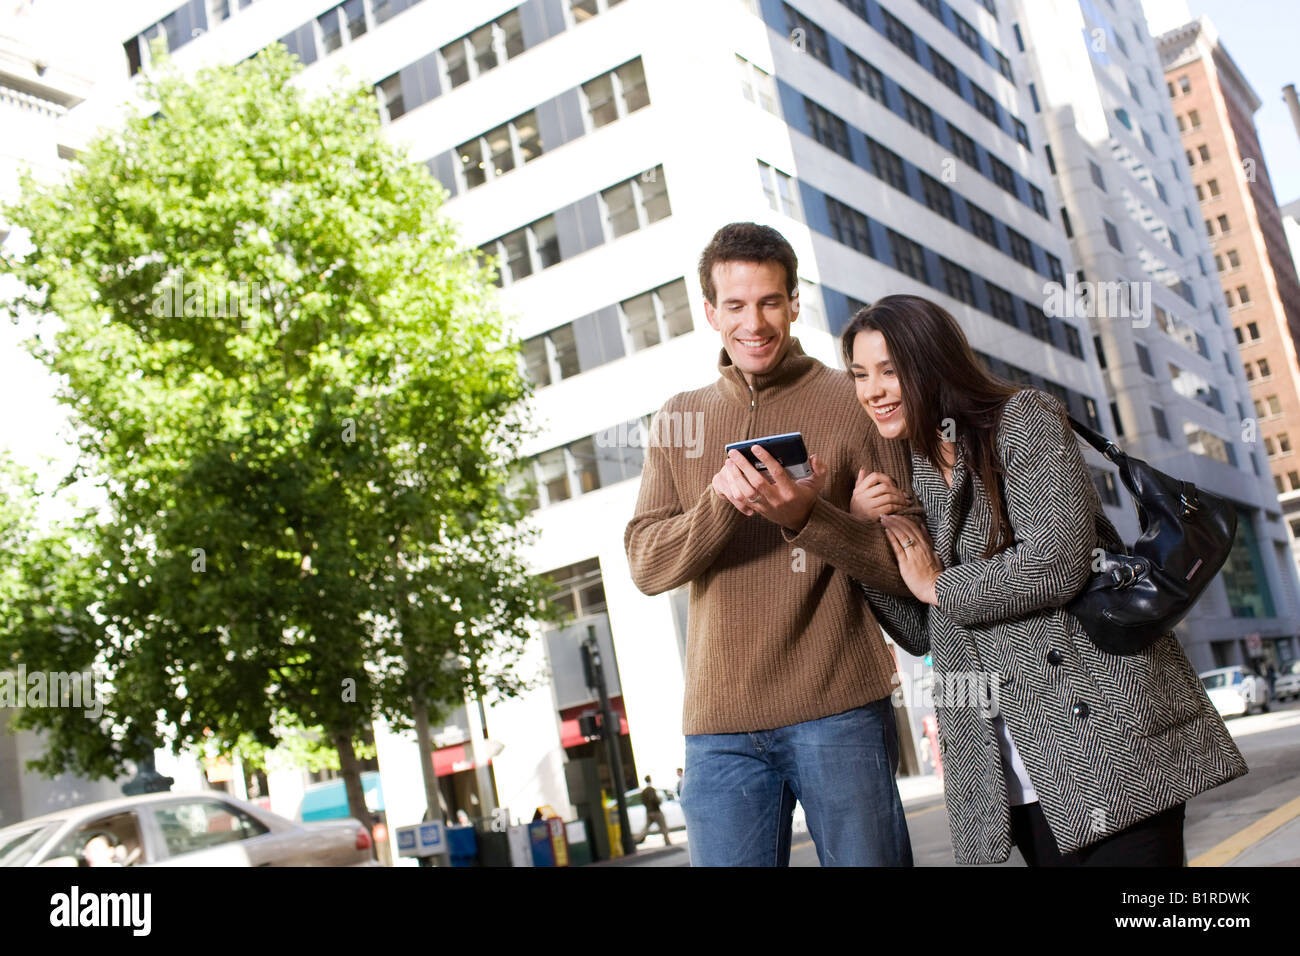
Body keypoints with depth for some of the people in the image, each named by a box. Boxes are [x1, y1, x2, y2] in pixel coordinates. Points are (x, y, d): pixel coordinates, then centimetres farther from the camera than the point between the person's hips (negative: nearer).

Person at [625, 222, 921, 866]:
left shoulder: (853, 402, 3)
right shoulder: (678, 420, 12)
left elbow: (906, 566, -1)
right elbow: (646, 565, 3)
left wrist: (806, 516, -19)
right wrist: (719, 502, -17)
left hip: (839, 709, -2)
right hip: (718, 720, 2)